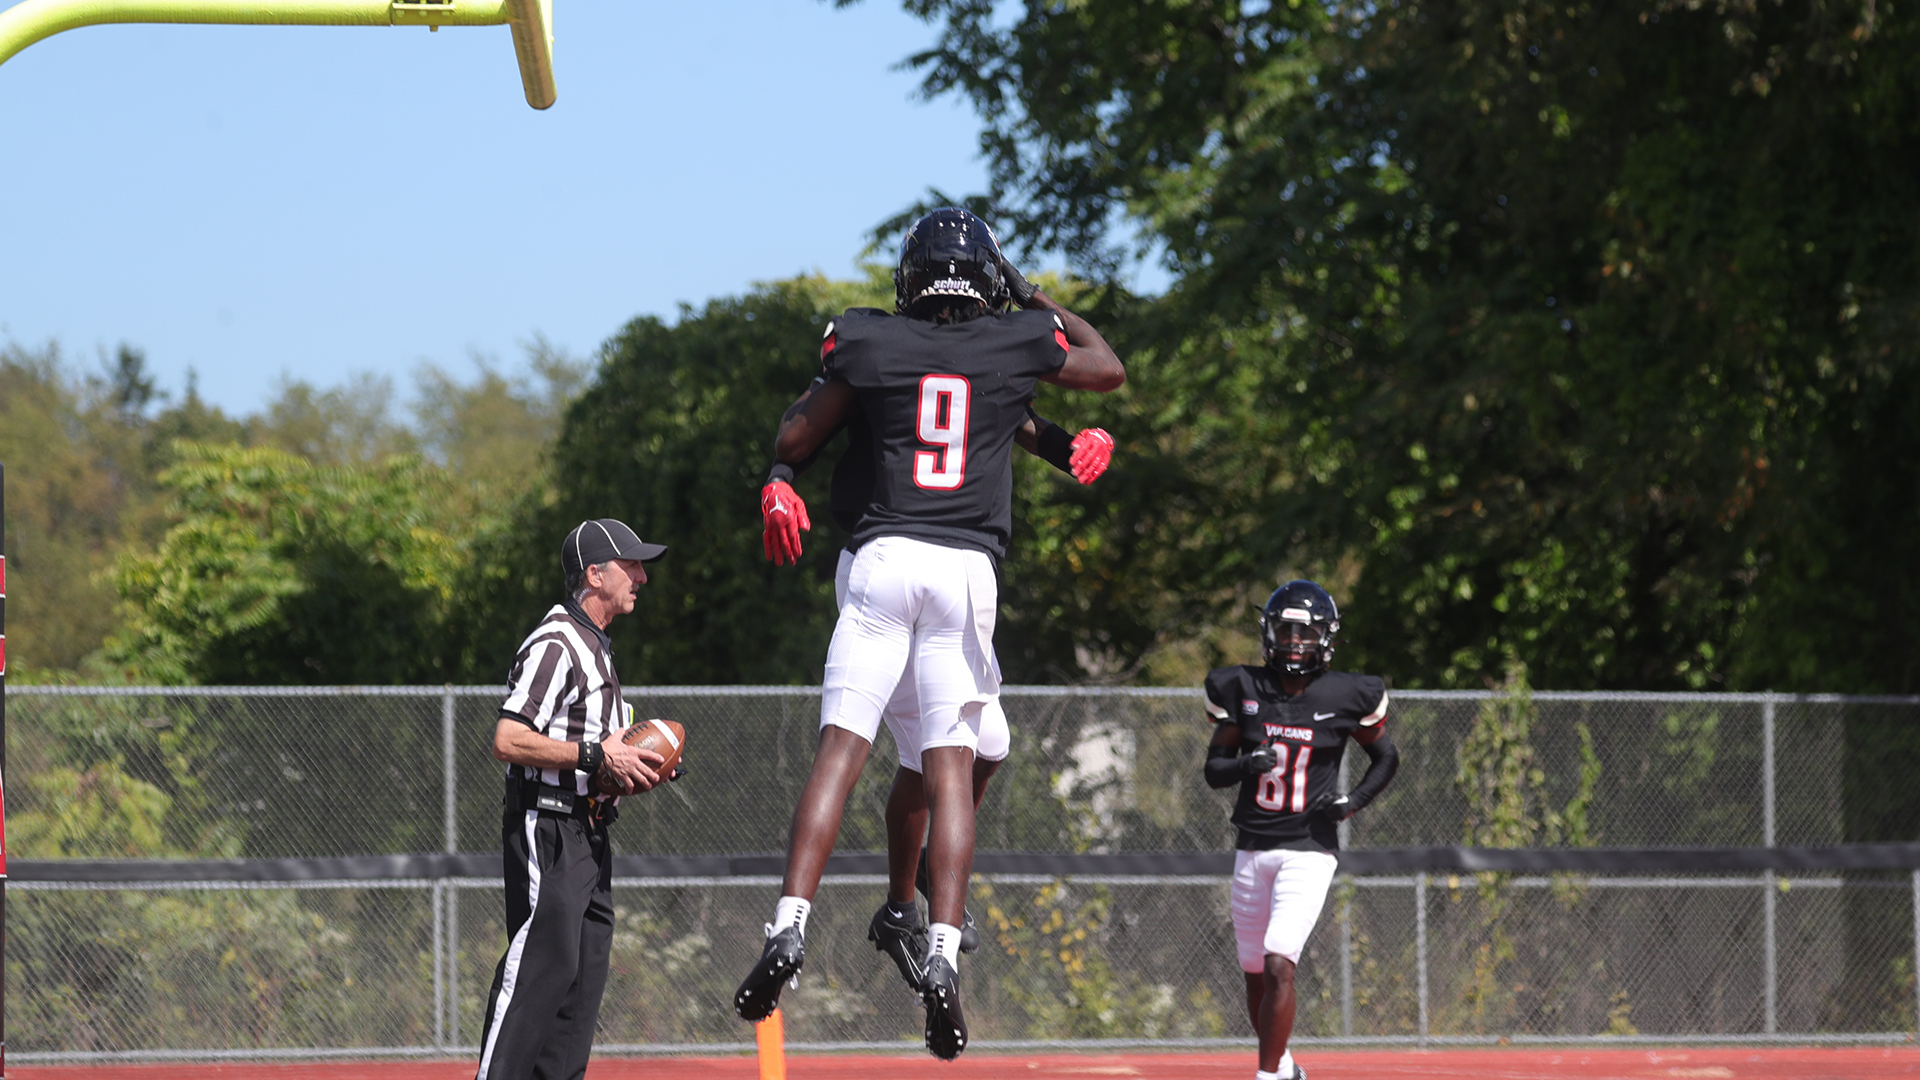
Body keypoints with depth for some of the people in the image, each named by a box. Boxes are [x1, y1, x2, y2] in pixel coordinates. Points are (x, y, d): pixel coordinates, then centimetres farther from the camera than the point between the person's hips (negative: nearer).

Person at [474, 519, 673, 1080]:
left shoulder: (593, 646, 21)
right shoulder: (555, 645, -12)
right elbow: (508, 740, -21)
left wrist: (633, 764, 9)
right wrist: (595, 755, -21)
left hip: (590, 837, 10)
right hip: (547, 833, -10)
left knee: (585, 975, 6)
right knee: (542, 967, -15)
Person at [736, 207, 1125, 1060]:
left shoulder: (869, 343, 2)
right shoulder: (1018, 343, 6)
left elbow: (792, 444, 10)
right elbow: (1108, 369, 26)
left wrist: (825, 387, 28)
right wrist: (1039, 300, 33)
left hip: (885, 557, -1)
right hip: (969, 566, 1)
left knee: (840, 748, -4)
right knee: (951, 765, 0)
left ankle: (790, 925, -17)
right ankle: (942, 954, -11)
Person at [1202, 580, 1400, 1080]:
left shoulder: (1345, 697, -3)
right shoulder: (1243, 690, 2)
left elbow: (1386, 758, 10)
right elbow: (1213, 769, 6)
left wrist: (1354, 800, -7)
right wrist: (1246, 764, -16)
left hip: (1309, 850, -4)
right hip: (1253, 849, 4)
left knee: (1278, 963, -19)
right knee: (1255, 974, 12)